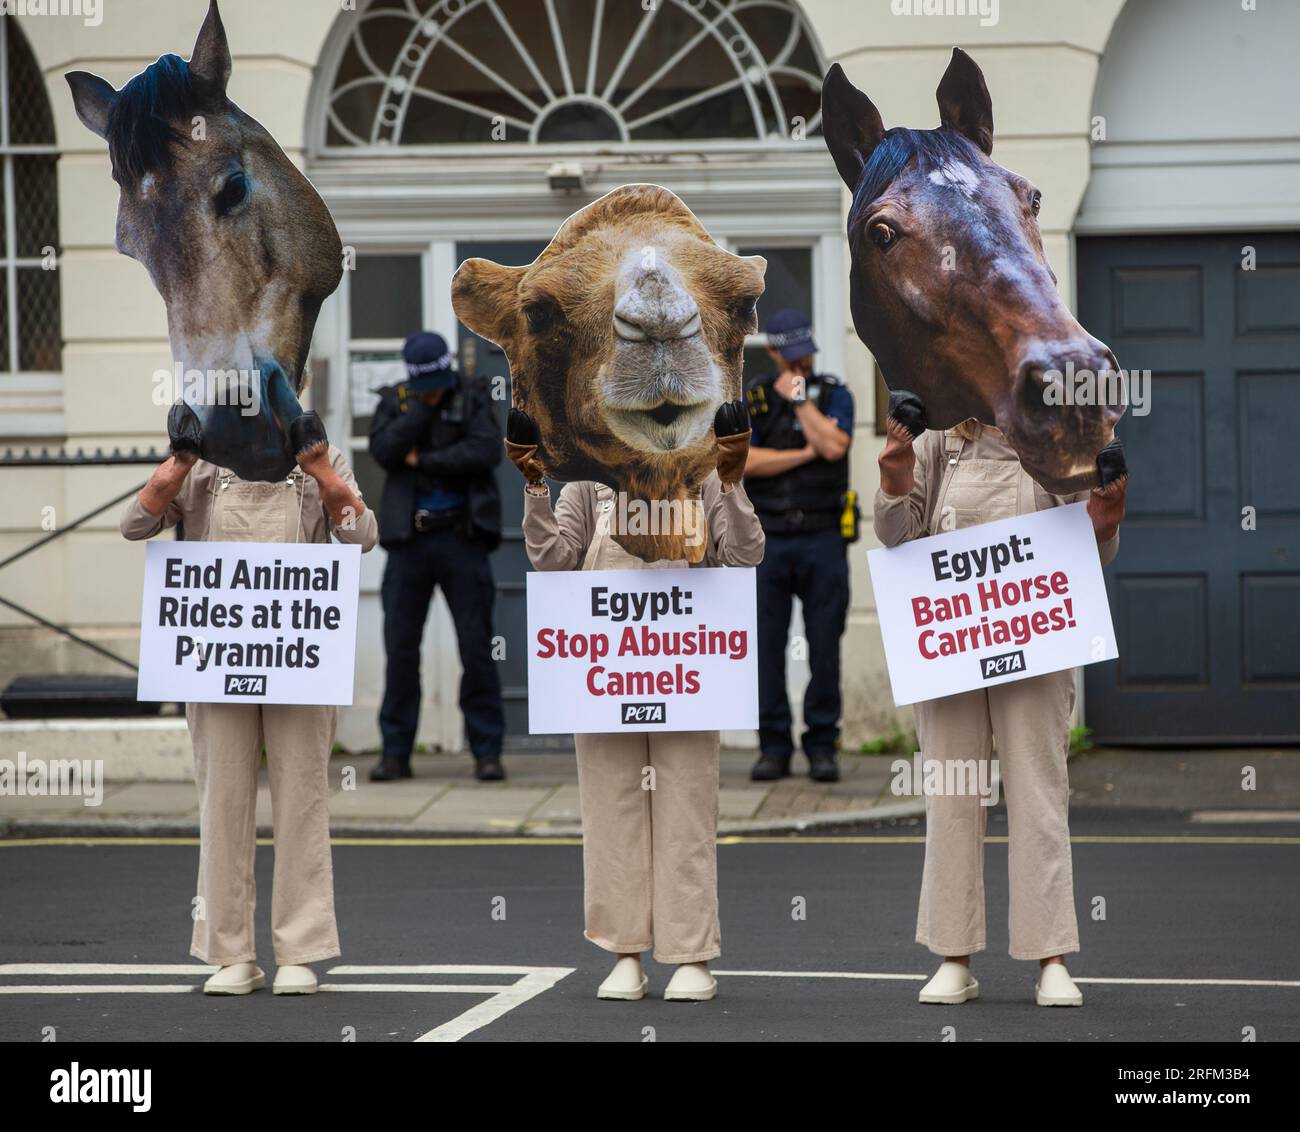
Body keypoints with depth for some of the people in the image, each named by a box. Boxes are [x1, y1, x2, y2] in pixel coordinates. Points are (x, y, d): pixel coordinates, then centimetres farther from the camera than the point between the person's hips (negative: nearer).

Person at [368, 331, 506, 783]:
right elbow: (383, 451, -10)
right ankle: (395, 753, 8)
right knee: (400, 649, 1)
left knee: (477, 647, -2)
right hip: (408, 541, 2)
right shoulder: (394, 401, 7)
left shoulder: (473, 396, 2)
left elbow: (486, 451, -13)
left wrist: (422, 459, -9)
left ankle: (487, 751, 3)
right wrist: (423, 406, -13)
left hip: (461, 537, -2)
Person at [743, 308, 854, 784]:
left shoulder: (833, 393, 7)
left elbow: (833, 445, -11)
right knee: (768, 644, 0)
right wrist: (806, 453, -6)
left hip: (822, 536, -1)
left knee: (824, 645, -2)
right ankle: (774, 748, 5)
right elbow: (745, 460, -6)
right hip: (767, 538, 1)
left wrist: (799, 400, -5)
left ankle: (822, 747, 4)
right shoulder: (752, 399, 9)